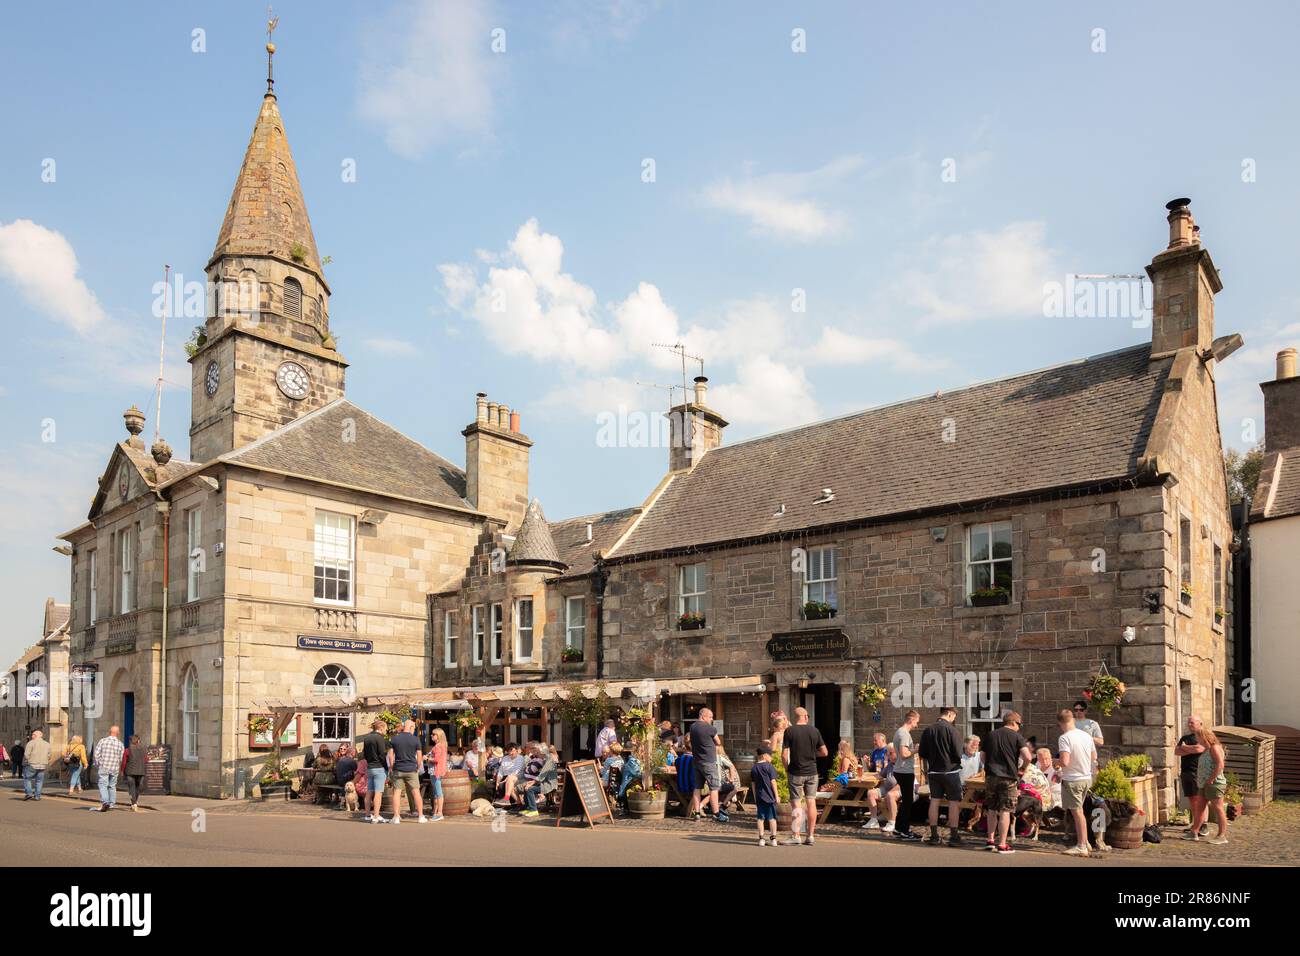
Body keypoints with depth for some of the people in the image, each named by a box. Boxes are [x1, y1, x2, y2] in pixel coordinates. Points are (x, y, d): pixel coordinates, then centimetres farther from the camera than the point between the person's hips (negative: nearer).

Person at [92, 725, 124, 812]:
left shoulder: (102, 741, -5)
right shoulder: (120, 744, 0)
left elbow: (96, 753, -5)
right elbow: (121, 758, 2)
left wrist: (97, 764, 9)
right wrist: (120, 769, 17)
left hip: (104, 767, -2)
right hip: (115, 769, 2)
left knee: (103, 785, -2)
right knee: (112, 786, 14)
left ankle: (105, 802, -20)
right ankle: (112, 804, 18)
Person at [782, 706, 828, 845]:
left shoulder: (789, 731, -8)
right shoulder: (814, 731, -1)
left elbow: (784, 755, -12)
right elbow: (824, 752, 3)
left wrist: (787, 769, 4)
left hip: (796, 772, -2)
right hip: (812, 772, 2)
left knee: (796, 804, 3)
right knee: (811, 803, 8)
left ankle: (796, 836, 5)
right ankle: (811, 835, 10)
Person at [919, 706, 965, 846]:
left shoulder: (928, 730, 3)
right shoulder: (952, 730, -14)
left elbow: (922, 753, 6)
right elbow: (958, 754, -14)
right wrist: (957, 761, 9)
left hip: (933, 771, 5)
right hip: (950, 771, -5)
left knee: (934, 801, 8)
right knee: (954, 803, 3)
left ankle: (934, 836, 11)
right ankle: (954, 837, 3)